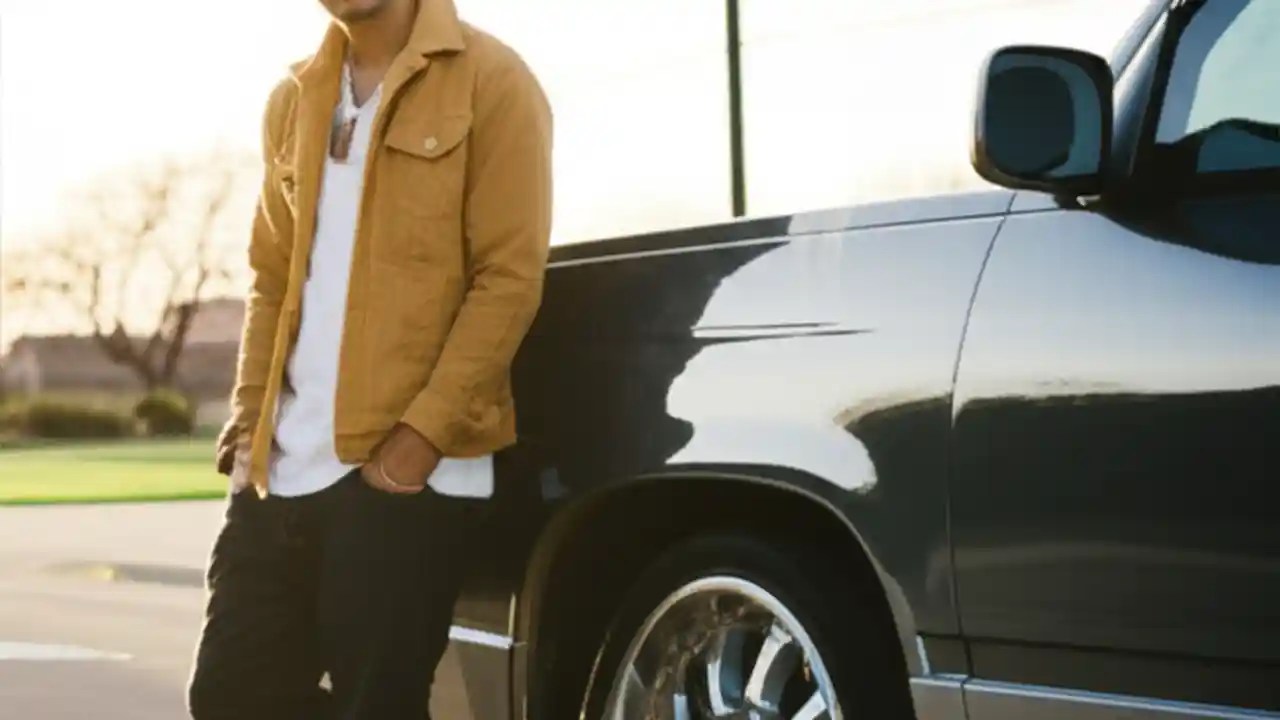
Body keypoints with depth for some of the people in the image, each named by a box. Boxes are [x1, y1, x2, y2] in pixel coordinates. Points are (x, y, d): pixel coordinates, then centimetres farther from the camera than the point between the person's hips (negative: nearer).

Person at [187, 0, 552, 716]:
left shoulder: (490, 82, -4)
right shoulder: (296, 99, 16)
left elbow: (510, 277, -10)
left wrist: (420, 435, -15)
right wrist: (252, 417, 5)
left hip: (409, 470, -6)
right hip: (286, 467, 7)